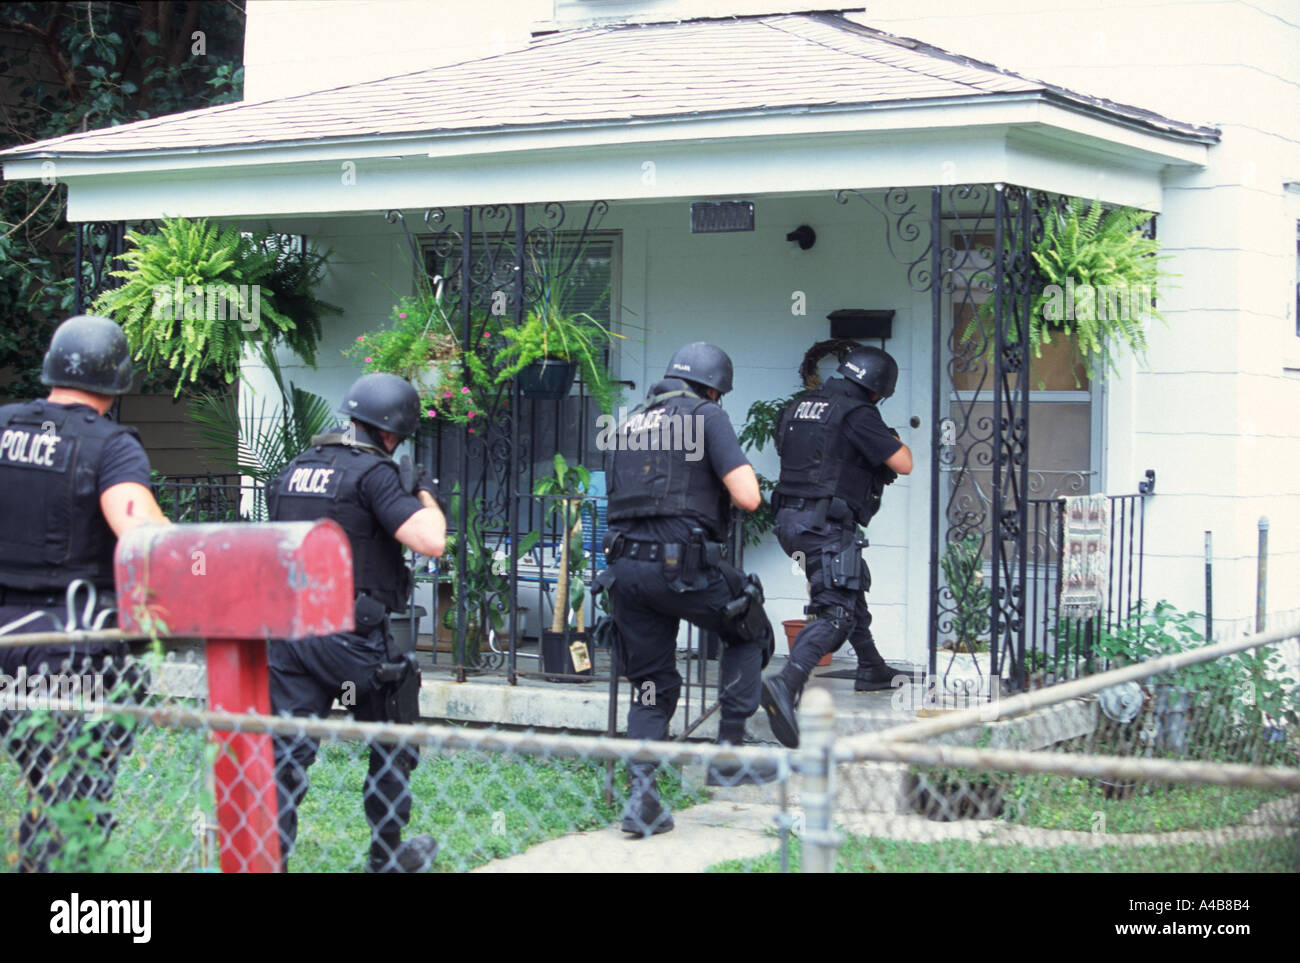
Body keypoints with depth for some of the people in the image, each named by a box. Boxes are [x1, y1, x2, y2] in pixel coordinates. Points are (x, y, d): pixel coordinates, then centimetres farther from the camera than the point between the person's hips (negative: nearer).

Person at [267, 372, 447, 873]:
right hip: (350, 638, -5)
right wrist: (426, 496, 2)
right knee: (393, 746, 17)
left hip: (288, 633, 5)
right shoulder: (373, 473, -11)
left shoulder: (293, 471, 11)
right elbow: (431, 541, -19)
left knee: (285, 752, 5)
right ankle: (387, 856, 28)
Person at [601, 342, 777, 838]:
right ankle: (730, 756, 14)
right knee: (748, 633, 19)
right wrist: (743, 475, 15)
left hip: (624, 567, 6)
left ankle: (641, 796, 2)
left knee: (651, 685, 14)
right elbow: (747, 498, -8)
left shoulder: (632, 422, 20)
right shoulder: (706, 417, 0)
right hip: (682, 564, -6)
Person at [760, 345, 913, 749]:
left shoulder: (797, 407, 14)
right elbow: (903, 465, -10)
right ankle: (786, 684, -35)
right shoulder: (857, 414, -10)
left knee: (852, 587, 28)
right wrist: (897, 443, 14)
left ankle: (872, 669, 41)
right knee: (834, 613, -15)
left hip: (789, 519, 9)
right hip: (826, 524, -9)